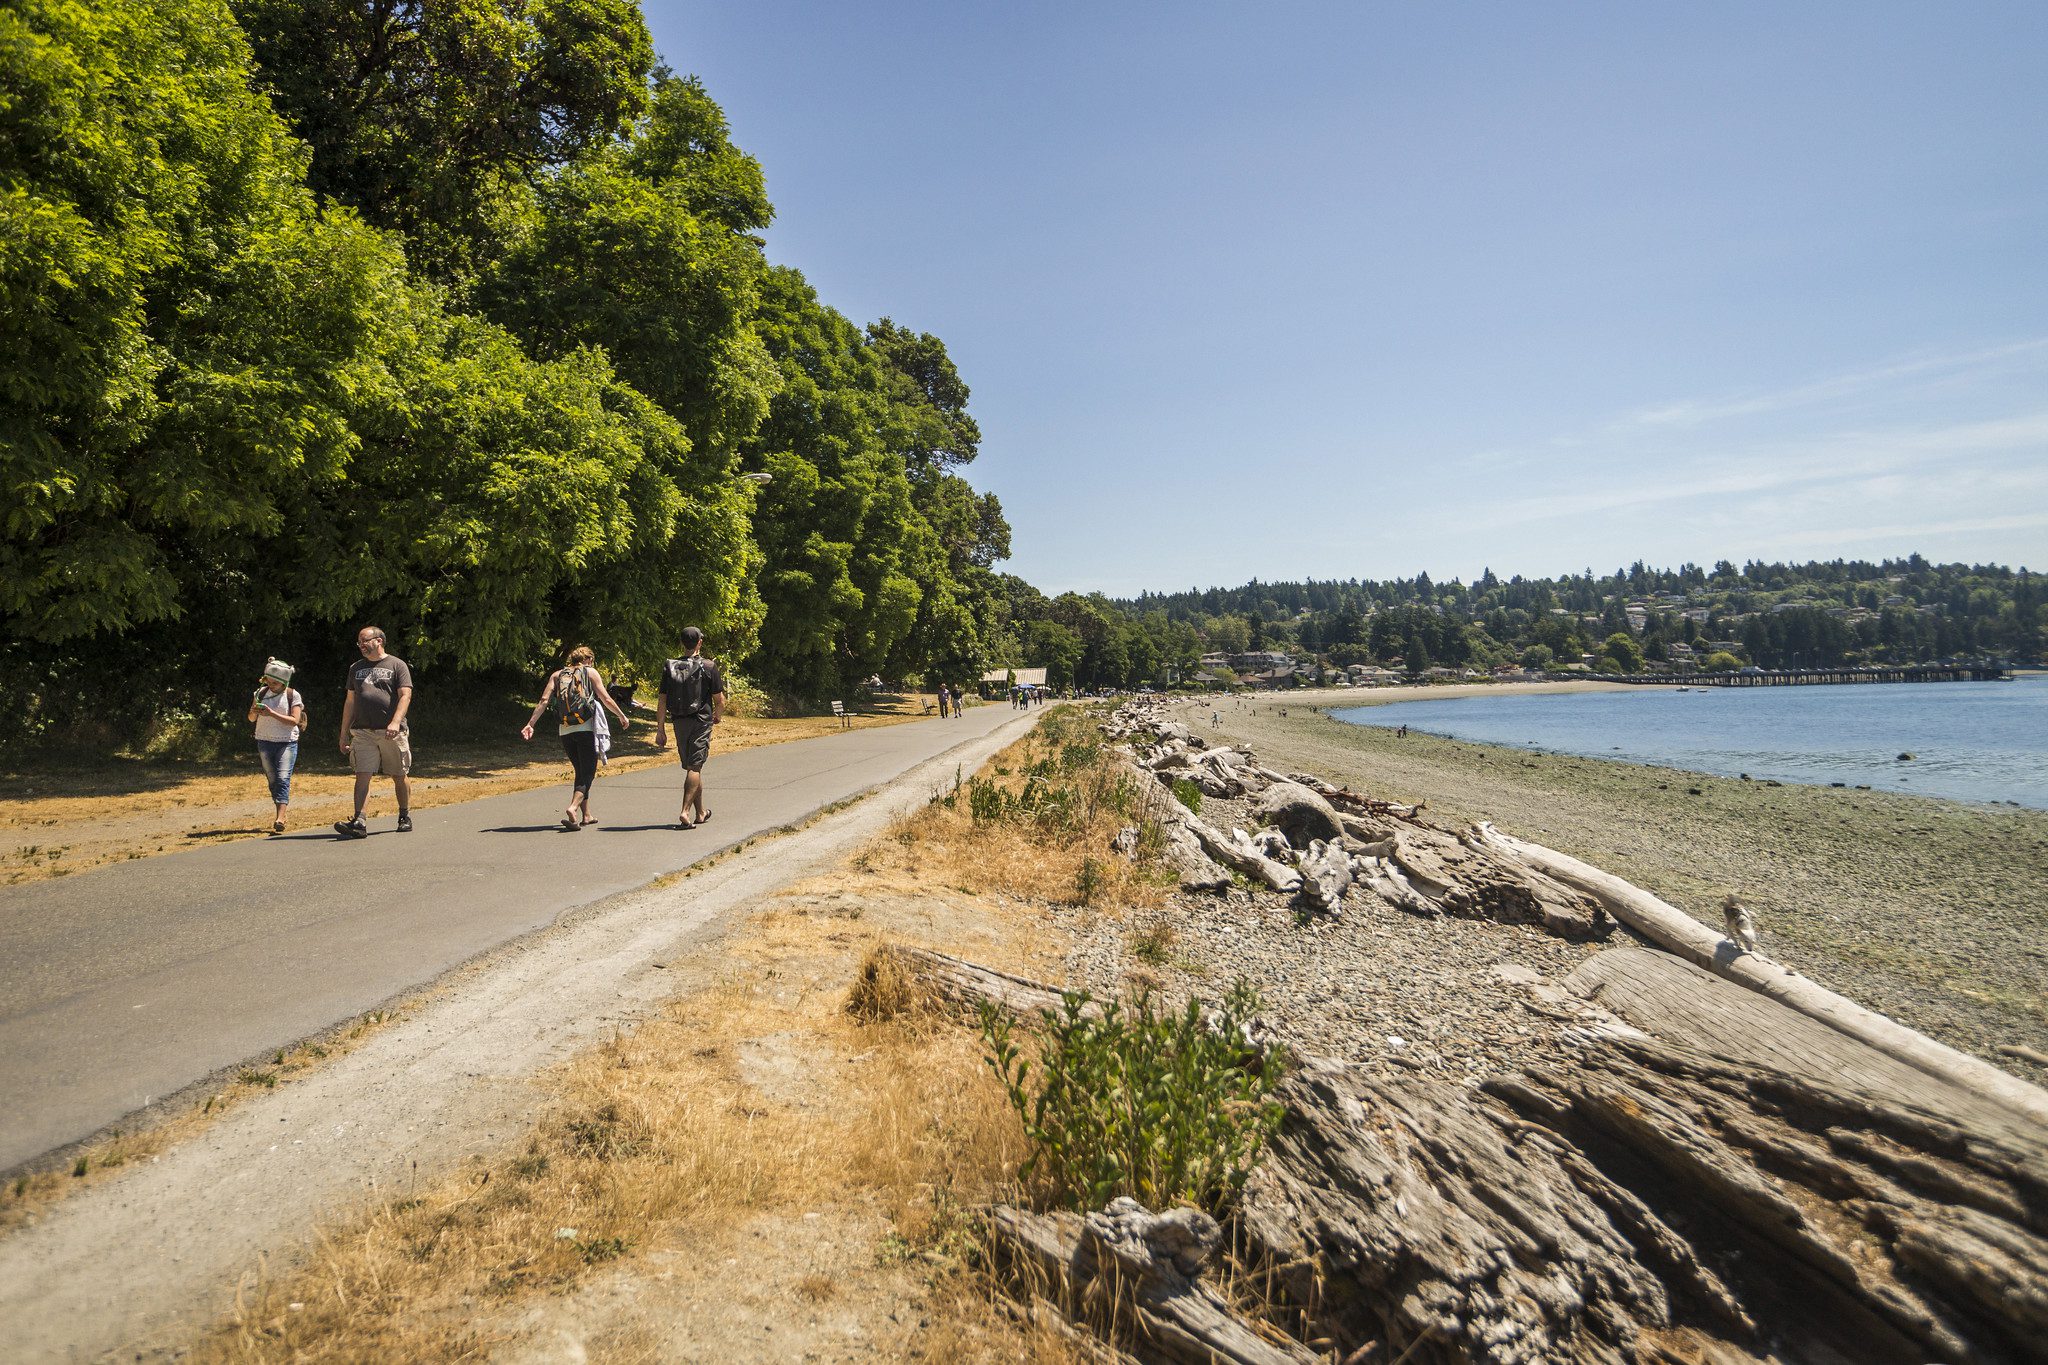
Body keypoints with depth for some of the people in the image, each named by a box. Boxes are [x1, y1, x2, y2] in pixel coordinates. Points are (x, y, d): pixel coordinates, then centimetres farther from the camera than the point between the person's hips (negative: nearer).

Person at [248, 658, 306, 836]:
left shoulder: (293, 696, -4)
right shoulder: (261, 693, 7)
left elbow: (294, 721, -13)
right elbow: (251, 718, 10)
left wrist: (272, 714, -22)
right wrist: (254, 712, -13)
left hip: (287, 742, -4)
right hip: (265, 742, 4)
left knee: (283, 778, -16)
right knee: (272, 780, 6)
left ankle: (279, 820, -25)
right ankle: (281, 816, 13)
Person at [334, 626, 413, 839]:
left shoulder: (397, 665, 3)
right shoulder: (356, 668, 18)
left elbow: (405, 695, -7)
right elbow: (350, 701, 20)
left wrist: (395, 722, -21)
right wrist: (344, 733, 15)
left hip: (392, 733, -3)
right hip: (363, 732, 3)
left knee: (399, 777, 6)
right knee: (362, 776, -8)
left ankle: (405, 818, 20)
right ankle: (358, 823, -14)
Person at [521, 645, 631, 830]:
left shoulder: (557, 675, 15)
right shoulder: (590, 672, 6)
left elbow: (544, 700, 3)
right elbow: (606, 699, 2)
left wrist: (530, 724, 1)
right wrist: (622, 716, 14)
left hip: (564, 730, 4)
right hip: (585, 728, -4)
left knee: (581, 771, 17)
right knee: (588, 772, -3)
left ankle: (586, 815, 20)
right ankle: (572, 808, -26)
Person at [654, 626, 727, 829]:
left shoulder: (669, 667, 2)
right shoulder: (709, 667, -7)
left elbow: (662, 701, 1)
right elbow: (719, 700, -4)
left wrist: (660, 729, 6)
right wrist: (718, 716, 17)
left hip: (680, 722, 4)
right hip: (701, 721, -4)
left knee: (691, 767, 15)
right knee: (695, 768, -4)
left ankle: (701, 813, 25)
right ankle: (685, 812, -16)